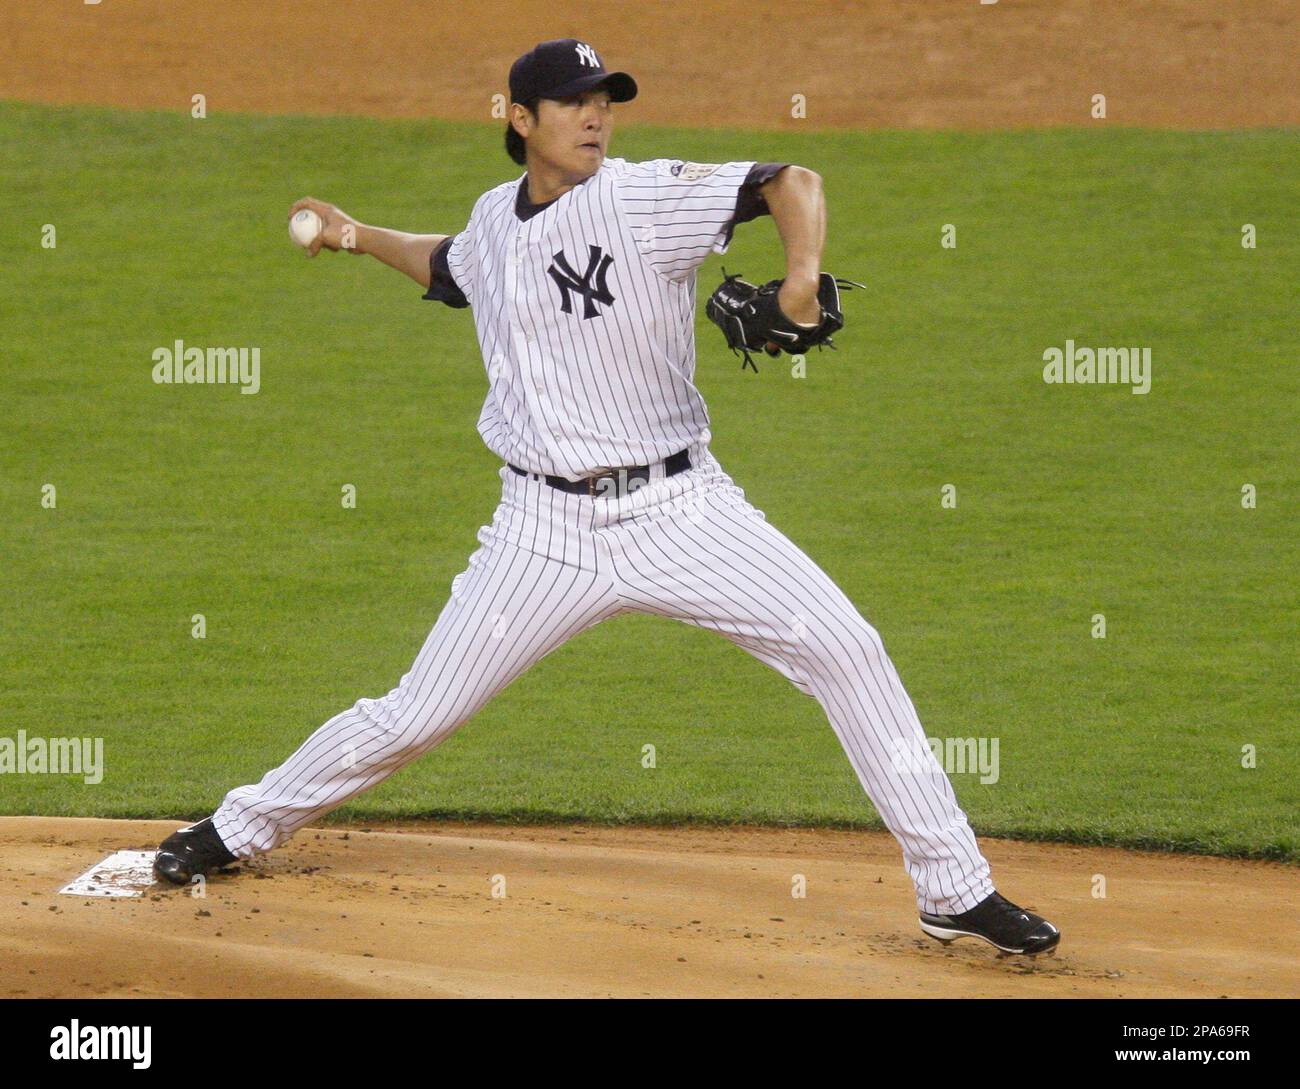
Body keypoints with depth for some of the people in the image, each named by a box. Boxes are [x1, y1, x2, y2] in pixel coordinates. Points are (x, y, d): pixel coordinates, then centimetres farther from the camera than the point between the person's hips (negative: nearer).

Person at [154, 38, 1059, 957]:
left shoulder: (646, 197, -9)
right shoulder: (494, 220, 7)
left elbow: (791, 182, -19)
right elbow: (448, 269, 33)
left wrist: (802, 279, -36)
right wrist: (356, 236, 27)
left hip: (678, 509, -2)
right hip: (548, 527, 2)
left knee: (848, 653, -15)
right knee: (417, 715, 3)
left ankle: (954, 888, -7)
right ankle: (242, 830, 26)